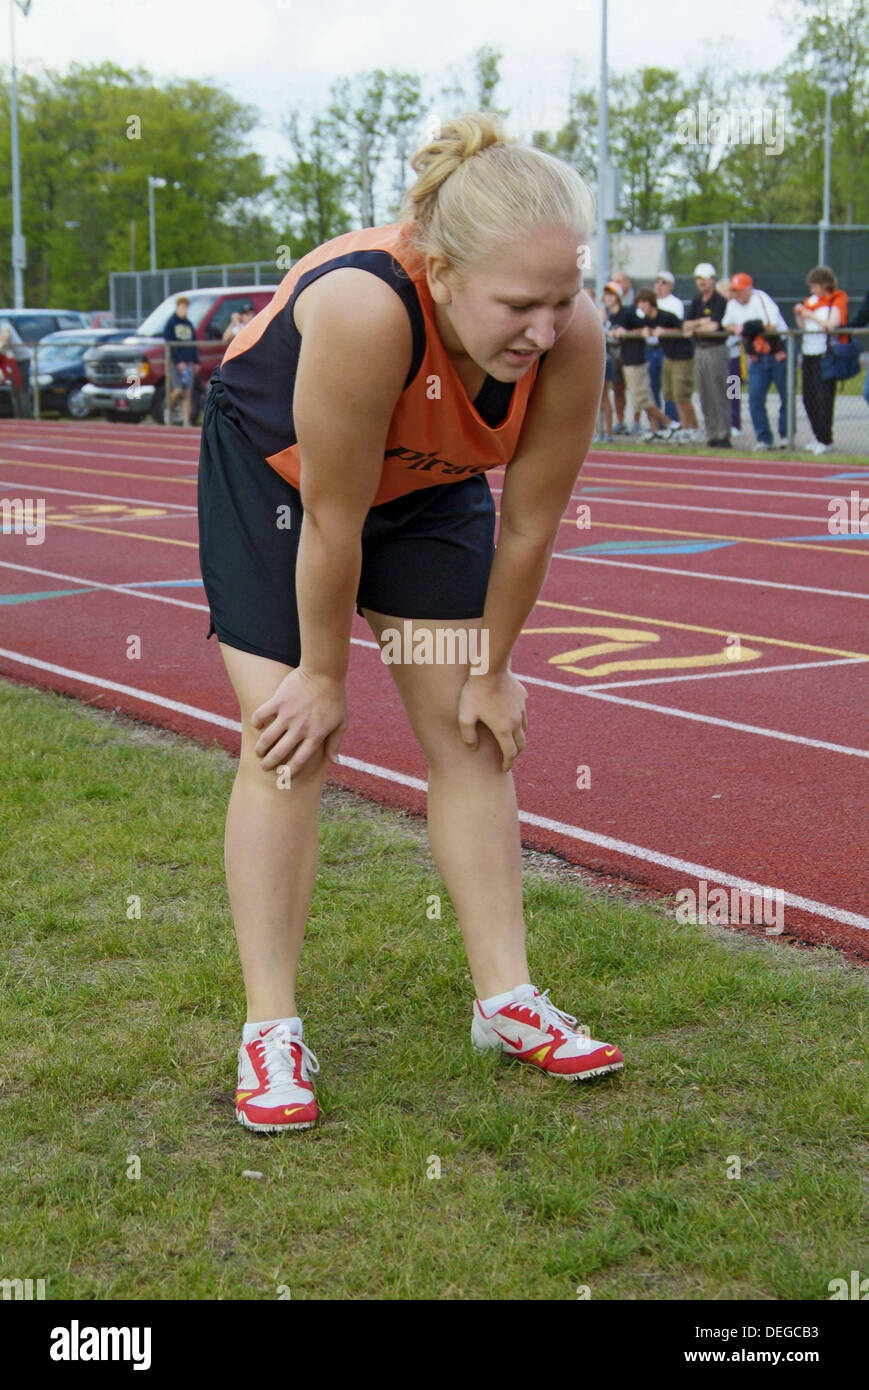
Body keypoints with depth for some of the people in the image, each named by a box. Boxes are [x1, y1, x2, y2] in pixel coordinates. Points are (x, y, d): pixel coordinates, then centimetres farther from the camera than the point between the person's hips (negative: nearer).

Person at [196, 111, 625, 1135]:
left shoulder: (573, 337, -30)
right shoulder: (366, 309, -43)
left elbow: (529, 523, -17)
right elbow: (331, 524, -32)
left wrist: (491, 672, -7)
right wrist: (323, 674, -20)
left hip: (427, 481, 4)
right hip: (270, 465, -4)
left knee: (468, 732, 2)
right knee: (290, 739, -9)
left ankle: (506, 1001, 13)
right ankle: (270, 1031, 0)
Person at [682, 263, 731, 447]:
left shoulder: (720, 301, -8)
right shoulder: (696, 301, 15)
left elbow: (713, 326, -17)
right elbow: (686, 325, 10)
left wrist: (694, 327, -2)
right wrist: (702, 322, -8)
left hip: (716, 350, -7)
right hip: (699, 350, 7)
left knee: (718, 395, -8)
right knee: (704, 397, 7)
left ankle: (723, 436, -6)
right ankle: (711, 435, 11)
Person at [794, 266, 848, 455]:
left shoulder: (837, 300, -5)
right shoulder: (811, 300, 15)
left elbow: (832, 324, -18)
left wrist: (811, 315, -14)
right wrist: (799, 315, 0)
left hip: (826, 356, -8)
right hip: (808, 354, 8)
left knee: (824, 397, -10)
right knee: (808, 397, 7)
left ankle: (824, 440, -8)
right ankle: (819, 438, 15)